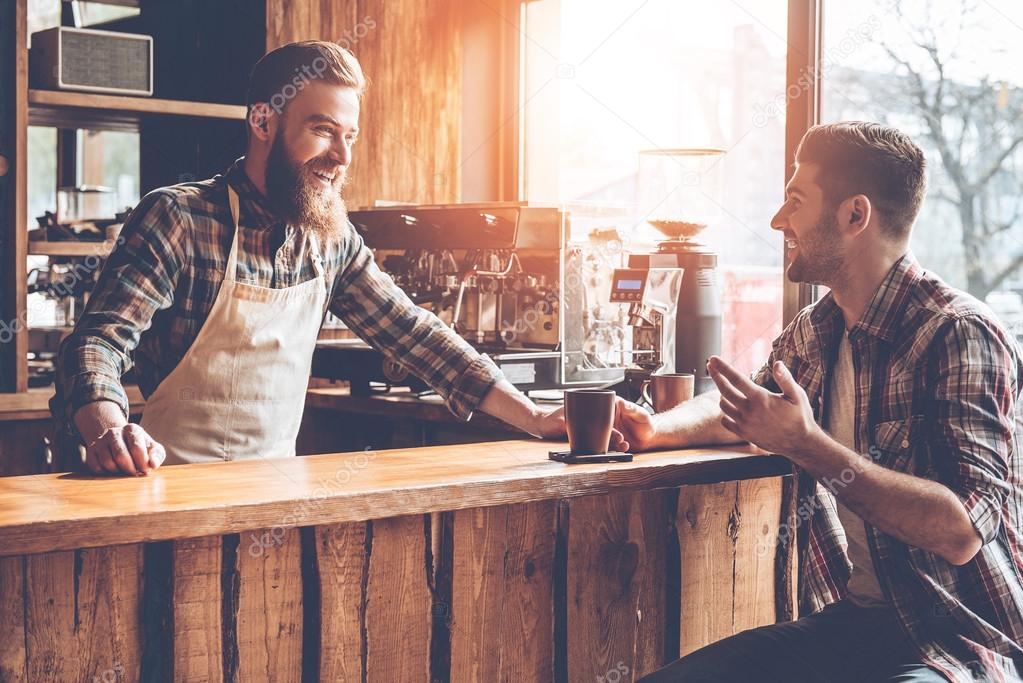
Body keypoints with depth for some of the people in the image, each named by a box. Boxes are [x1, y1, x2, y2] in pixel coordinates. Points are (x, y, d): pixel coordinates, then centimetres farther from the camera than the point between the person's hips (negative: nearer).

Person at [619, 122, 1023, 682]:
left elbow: (962, 532, -25)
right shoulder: (813, 332, 9)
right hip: (841, 622, 7)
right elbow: (739, 409, 30)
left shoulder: (960, 335, -15)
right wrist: (655, 427, 9)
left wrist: (805, 444, -25)